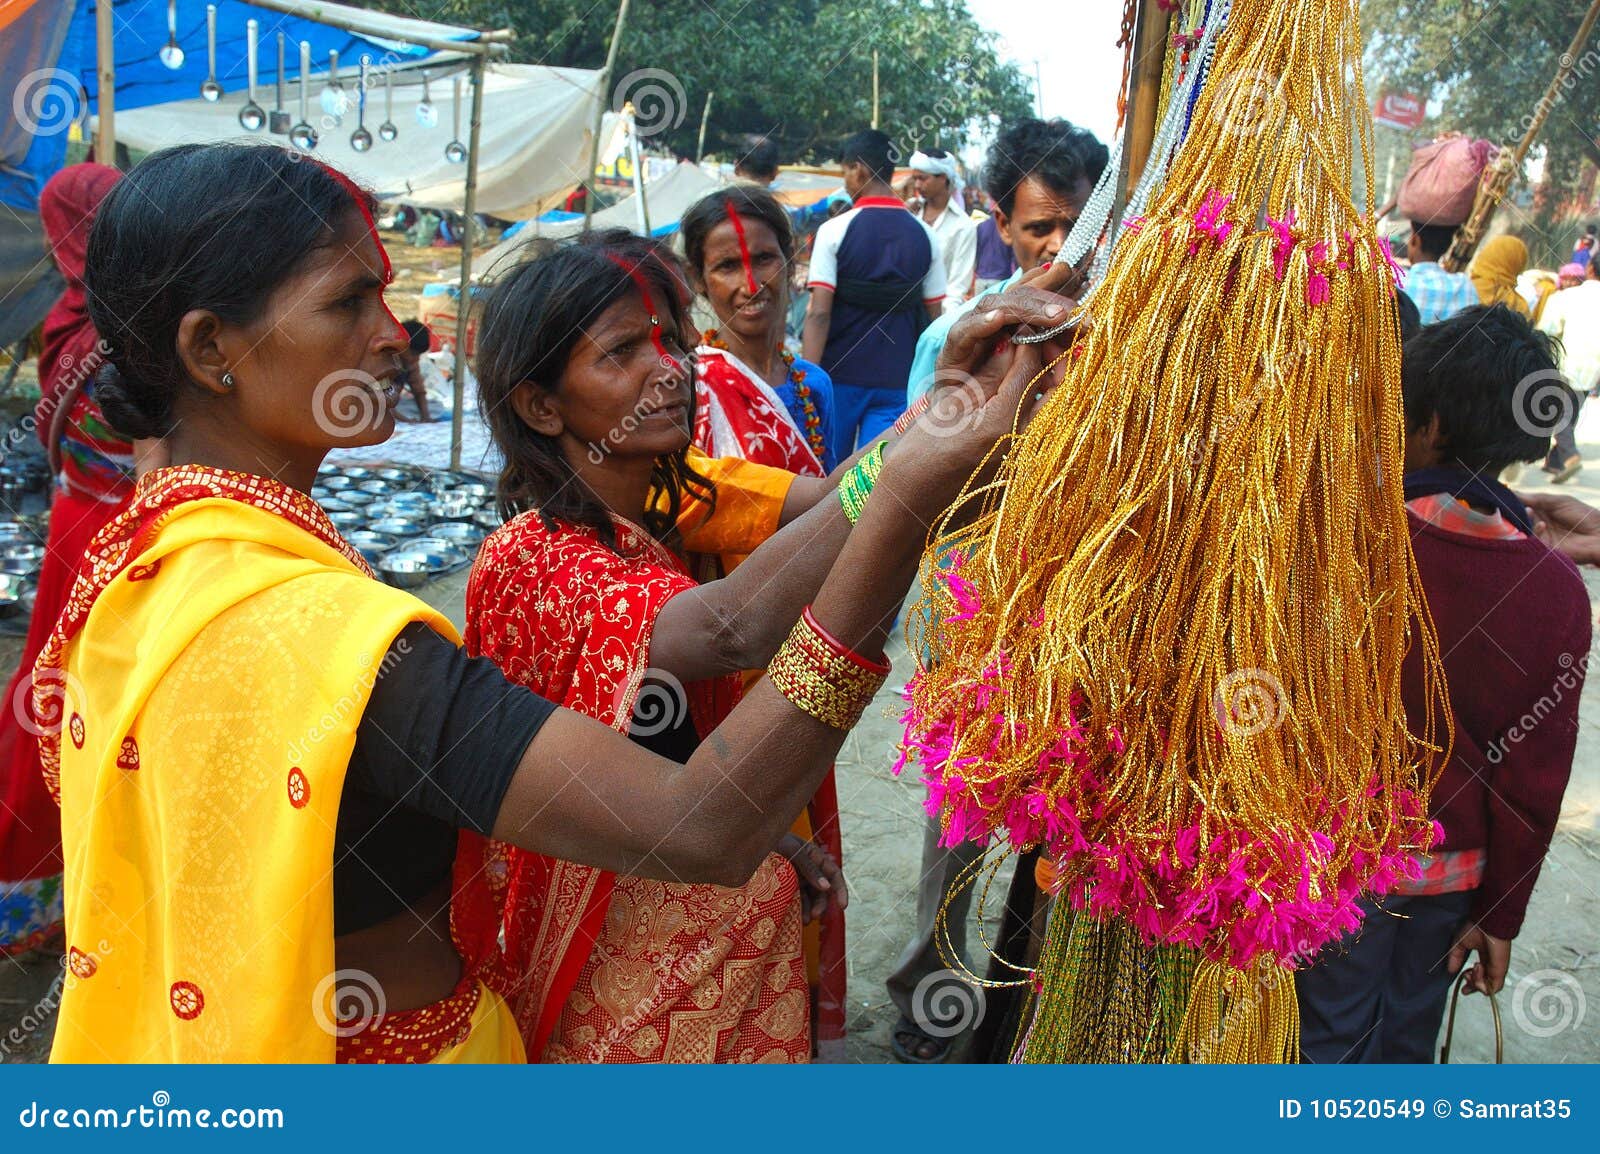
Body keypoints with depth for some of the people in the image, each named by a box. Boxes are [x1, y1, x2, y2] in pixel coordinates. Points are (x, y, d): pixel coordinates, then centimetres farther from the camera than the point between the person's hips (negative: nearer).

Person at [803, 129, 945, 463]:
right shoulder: (925, 236, 3)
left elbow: (819, 313, -13)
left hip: (840, 374, -2)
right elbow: (934, 317, 6)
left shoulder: (834, 230, -7)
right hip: (898, 379, 2)